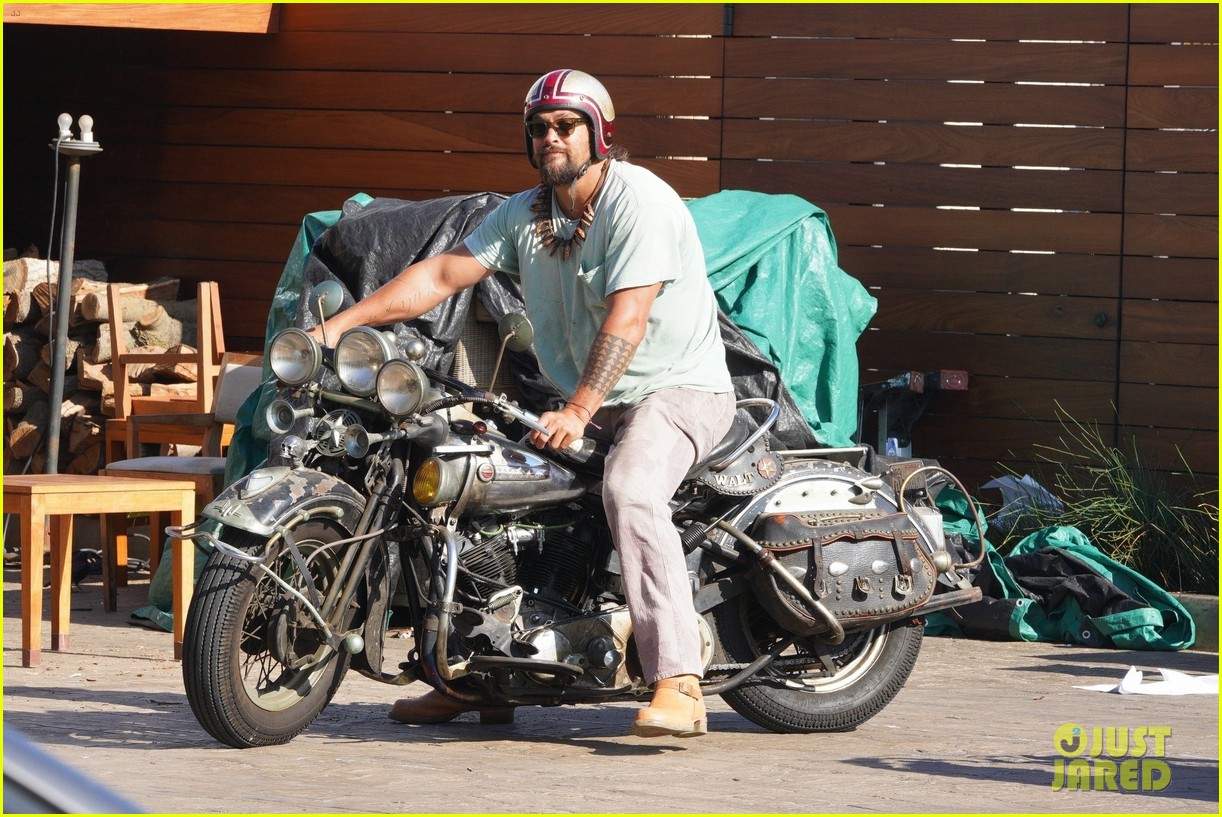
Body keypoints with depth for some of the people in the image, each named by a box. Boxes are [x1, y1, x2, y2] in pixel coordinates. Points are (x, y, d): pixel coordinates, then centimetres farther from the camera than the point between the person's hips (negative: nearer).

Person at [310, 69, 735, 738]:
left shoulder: (639, 201, -16)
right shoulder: (525, 213, 8)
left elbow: (626, 319, -25)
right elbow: (441, 275, 4)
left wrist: (577, 414, -34)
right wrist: (337, 325, -6)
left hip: (679, 388, -8)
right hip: (584, 400, 8)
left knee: (629, 489, -35)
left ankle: (678, 687, -41)